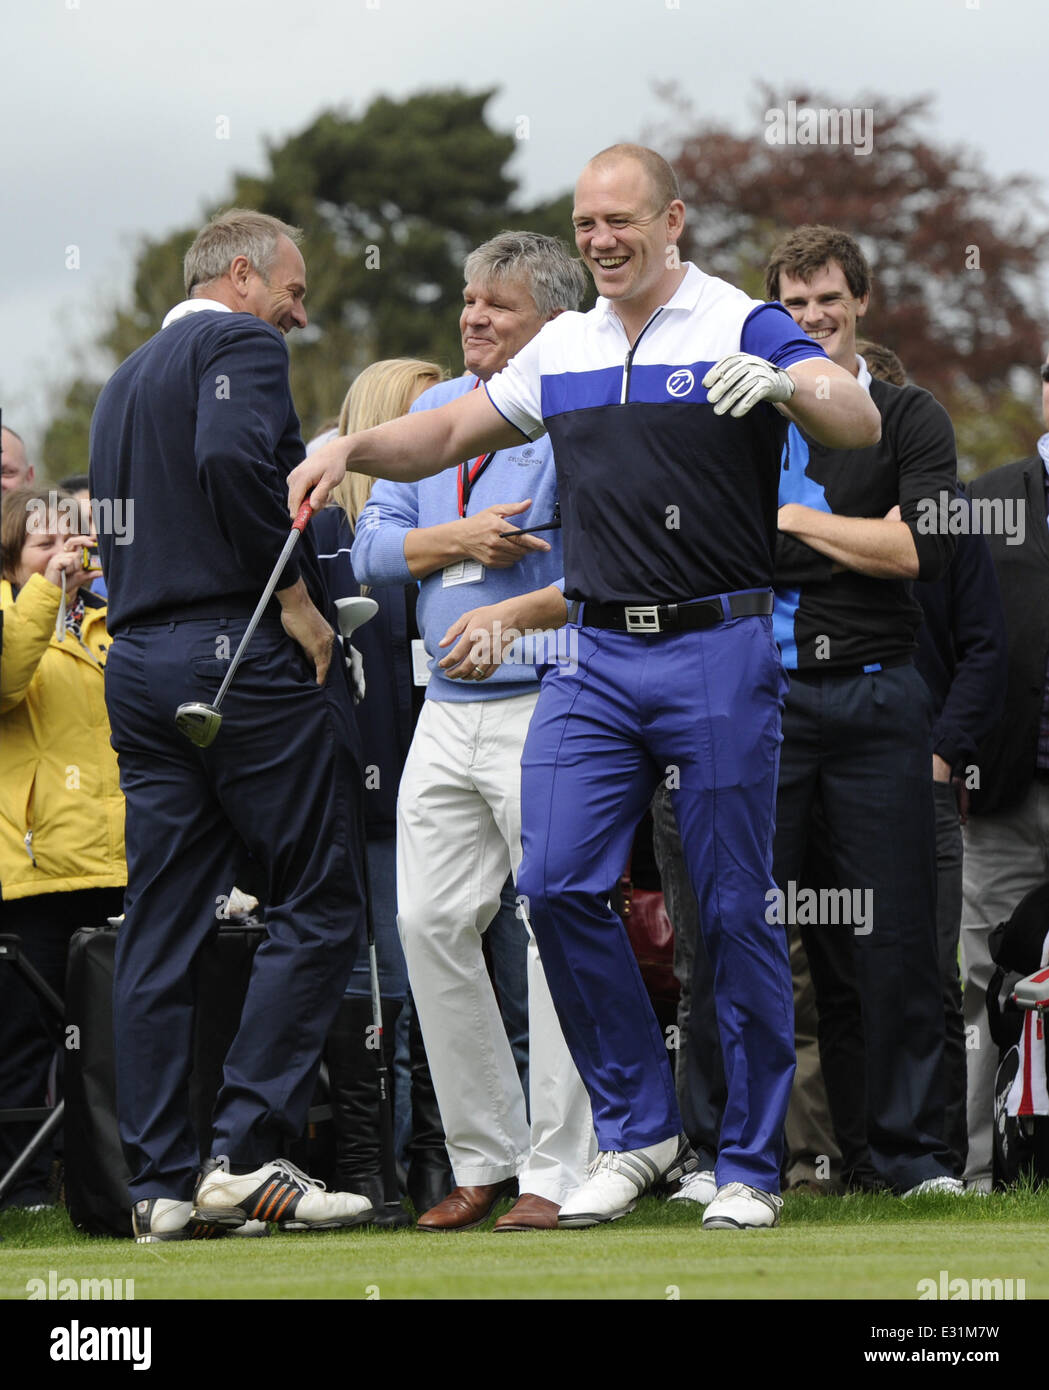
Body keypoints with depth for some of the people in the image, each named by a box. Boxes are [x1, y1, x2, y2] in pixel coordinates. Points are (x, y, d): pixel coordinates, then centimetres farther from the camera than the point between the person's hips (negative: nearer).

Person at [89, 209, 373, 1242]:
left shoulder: (123, 380, 23)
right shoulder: (241, 344, -4)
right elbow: (233, 459, -21)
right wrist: (293, 593, -15)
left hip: (140, 663, 8)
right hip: (245, 650, -8)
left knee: (159, 927, 5)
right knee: (316, 907, -4)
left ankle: (161, 1184, 3)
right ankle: (246, 1155, -12)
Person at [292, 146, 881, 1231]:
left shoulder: (743, 328, -2)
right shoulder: (560, 351, 14)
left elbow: (860, 423, -16)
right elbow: (448, 435, 24)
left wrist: (782, 382, -37)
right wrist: (351, 447, 4)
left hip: (717, 654, -5)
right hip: (594, 660, 5)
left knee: (735, 909, -2)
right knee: (556, 885, -8)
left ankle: (751, 1163, 8)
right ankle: (636, 1128, 6)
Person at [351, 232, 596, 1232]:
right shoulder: (434, 410, 16)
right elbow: (373, 548, 11)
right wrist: (457, 540, -5)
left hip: (548, 708, -6)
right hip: (448, 714, 6)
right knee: (431, 922, 2)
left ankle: (556, 1169, -1)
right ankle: (484, 1156, 11)